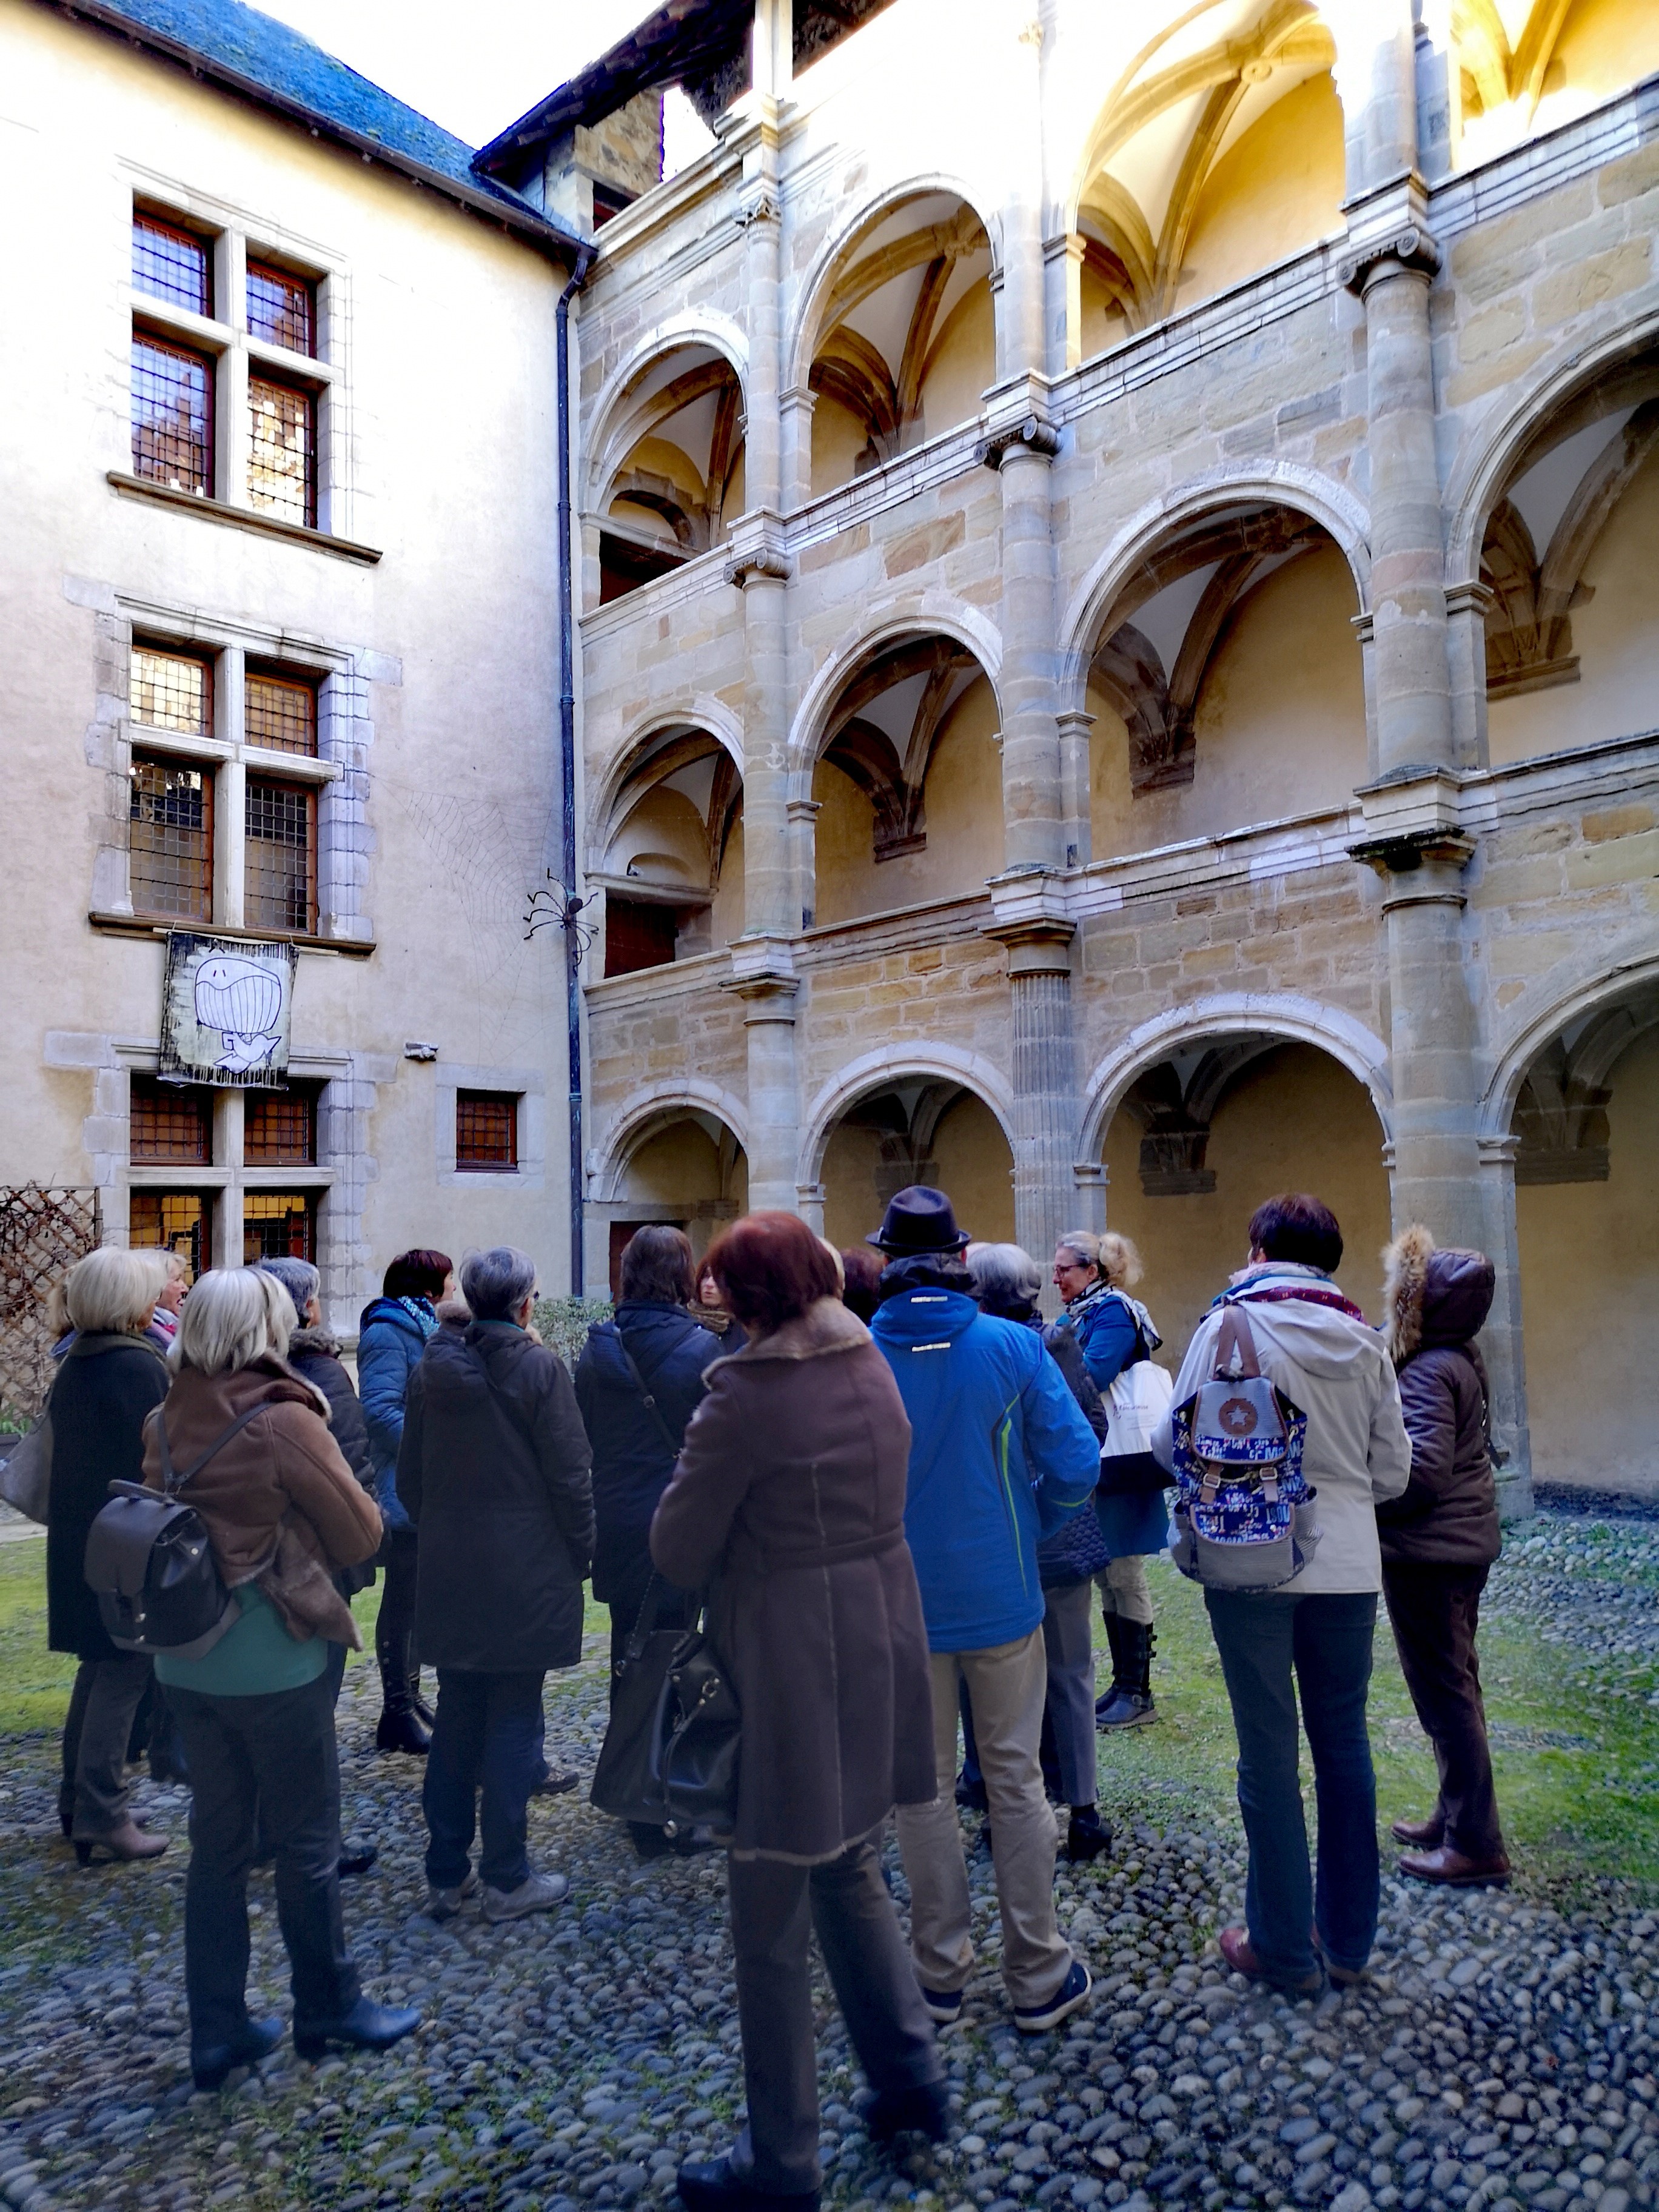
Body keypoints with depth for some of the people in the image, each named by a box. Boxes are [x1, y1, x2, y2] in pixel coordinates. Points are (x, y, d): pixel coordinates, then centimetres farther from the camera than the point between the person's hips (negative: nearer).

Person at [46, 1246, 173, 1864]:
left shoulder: (74, 1363, 7)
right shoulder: (139, 1365, -20)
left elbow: (68, 1448, 14)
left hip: (78, 1540, 9)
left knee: (100, 1666, 19)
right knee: (125, 1673, 1)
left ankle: (78, 1797, 29)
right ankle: (102, 1817, 7)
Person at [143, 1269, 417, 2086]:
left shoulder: (167, 1422, 0)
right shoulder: (283, 1420, -18)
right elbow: (362, 1533, -11)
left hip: (187, 1664, 6)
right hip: (275, 1666, -6)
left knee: (215, 1843, 17)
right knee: (307, 1845, 11)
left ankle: (216, 2031, 27)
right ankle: (329, 2009, 27)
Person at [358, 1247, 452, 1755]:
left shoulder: (420, 1328, 16)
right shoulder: (388, 1332, -14)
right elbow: (380, 1411, -24)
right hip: (404, 1493, -9)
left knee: (415, 1597, 16)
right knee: (403, 1598, 0)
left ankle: (409, 1697, 27)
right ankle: (398, 1712, 10)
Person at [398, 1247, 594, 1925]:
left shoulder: (432, 1368, 2)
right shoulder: (540, 1367, -13)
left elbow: (409, 1477, 8)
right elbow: (570, 1476, -13)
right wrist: (580, 1555, -1)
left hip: (449, 1576, 5)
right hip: (526, 1576, -5)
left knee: (456, 1718, 15)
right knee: (513, 1720, 5)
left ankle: (445, 1875, 24)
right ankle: (506, 1880, 14)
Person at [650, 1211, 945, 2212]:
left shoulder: (747, 1395, -20)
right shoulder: (873, 1367, 3)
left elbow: (678, 1554, -14)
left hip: (790, 1668, -7)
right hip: (878, 1646, 7)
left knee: (773, 1917, 10)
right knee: (851, 1872, 26)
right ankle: (912, 2072, 35)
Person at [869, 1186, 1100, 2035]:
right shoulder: (1013, 1346, -13)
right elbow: (1076, 1465, -12)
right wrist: (1027, 1531, 6)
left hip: (900, 1605, 0)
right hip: (1002, 1597, 0)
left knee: (923, 1790, 15)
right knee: (1016, 1783, 14)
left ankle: (941, 1973, 27)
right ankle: (1038, 1976, 24)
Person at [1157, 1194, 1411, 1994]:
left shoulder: (1230, 1326, -9)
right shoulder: (1365, 1341, 3)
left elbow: (1177, 1446, -7)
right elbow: (1393, 1472, 6)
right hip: (1349, 1565, 4)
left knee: (1270, 1754, 6)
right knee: (1344, 1745, 15)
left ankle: (1283, 1949, 18)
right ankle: (1348, 1939, 28)